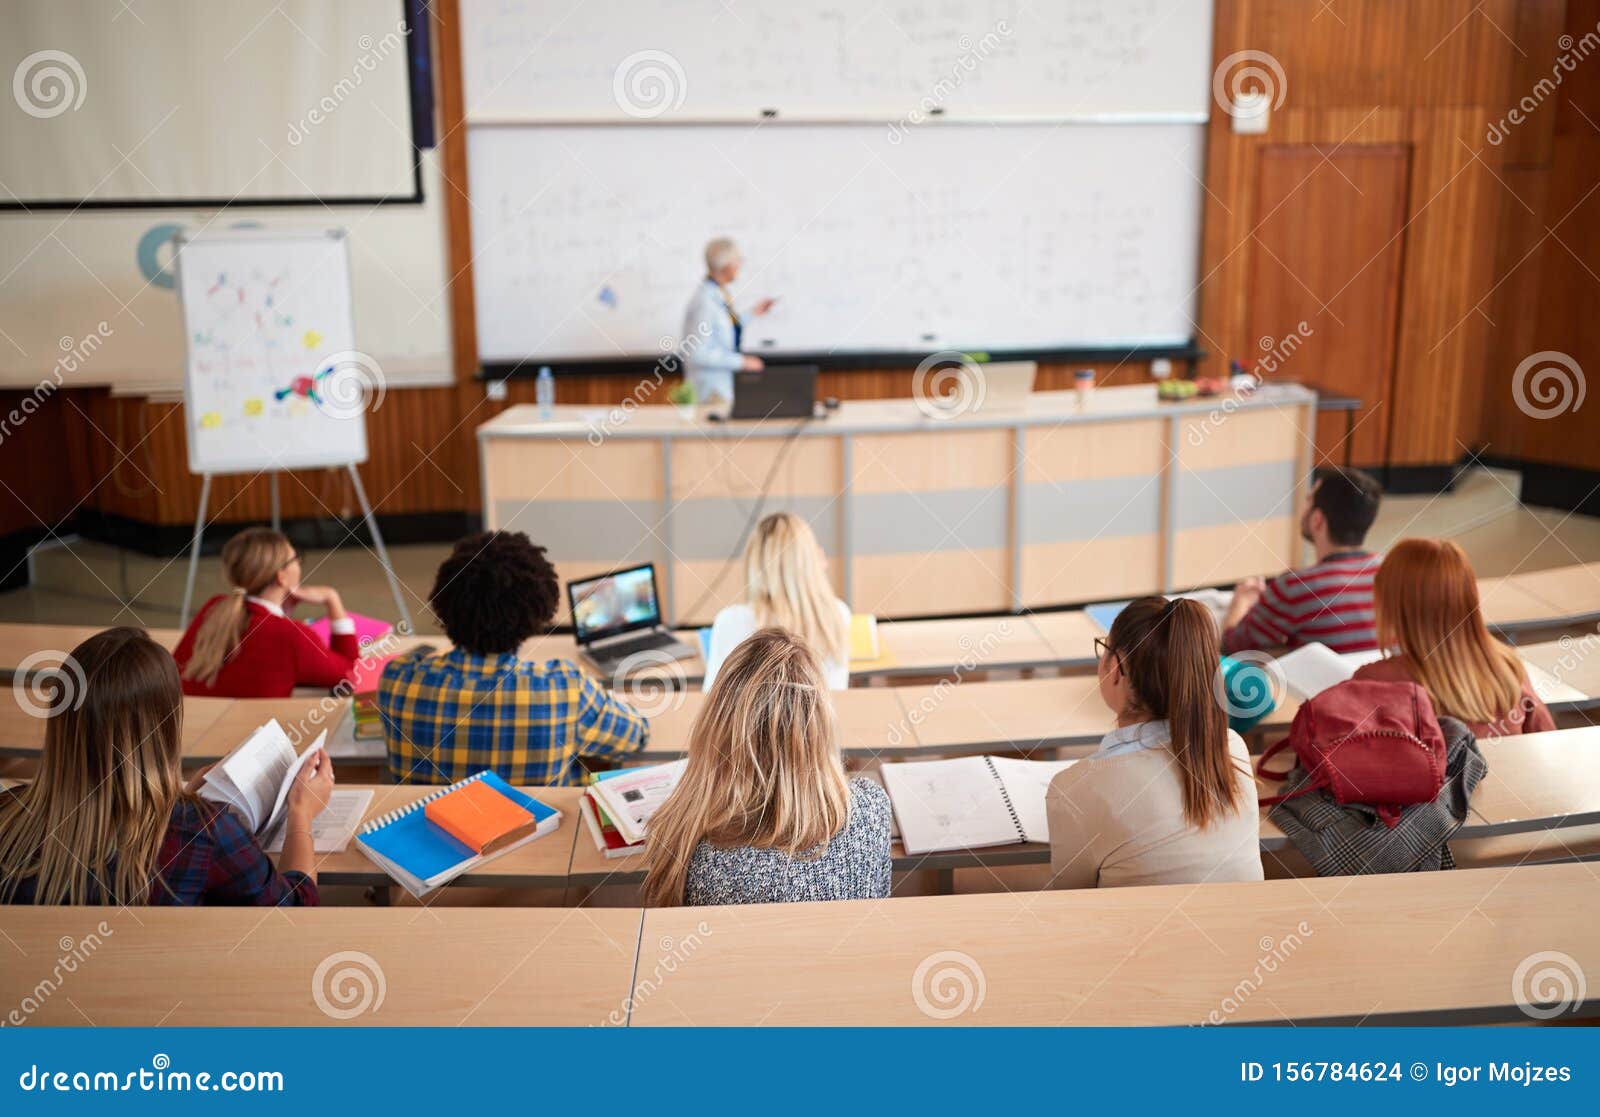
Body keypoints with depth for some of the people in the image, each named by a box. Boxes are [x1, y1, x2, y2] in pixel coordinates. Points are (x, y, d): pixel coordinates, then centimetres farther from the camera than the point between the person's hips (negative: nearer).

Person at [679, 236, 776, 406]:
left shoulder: (720, 294, 6)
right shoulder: (704, 301, -20)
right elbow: (697, 353, -23)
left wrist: (752, 313, 20)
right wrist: (741, 361, -19)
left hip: (727, 384, 9)